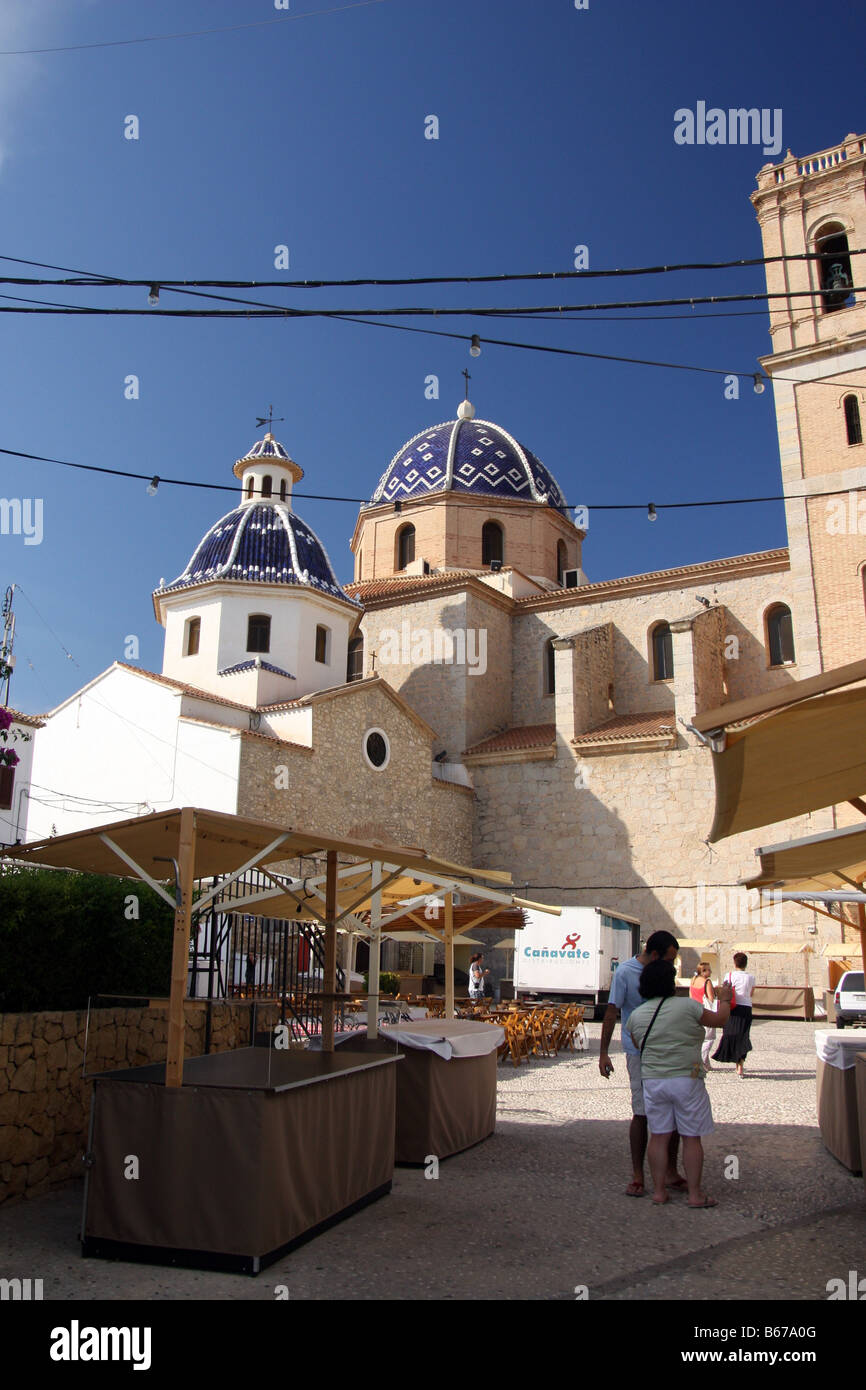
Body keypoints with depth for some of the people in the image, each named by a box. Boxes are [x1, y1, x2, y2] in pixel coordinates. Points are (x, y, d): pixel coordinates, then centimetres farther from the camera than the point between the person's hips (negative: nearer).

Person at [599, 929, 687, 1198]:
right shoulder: (624, 972, -12)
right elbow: (612, 1012, -9)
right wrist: (603, 1053, -11)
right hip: (639, 1052, -5)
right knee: (642, 1113, -1)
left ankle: (670, 1171, 20)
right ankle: (637, 1175, 12)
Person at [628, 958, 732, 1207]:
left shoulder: (636, 1015, 3)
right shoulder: (688, 1007, -9)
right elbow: (718, 1019, 4)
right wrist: (724, 1000, 23)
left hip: (652, 1081, 3)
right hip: (687, 1080, -3)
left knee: (659, 1137, 10)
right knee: (691, 1138, 7)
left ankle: (659, 1191, 16)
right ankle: (695, 1194, 13)